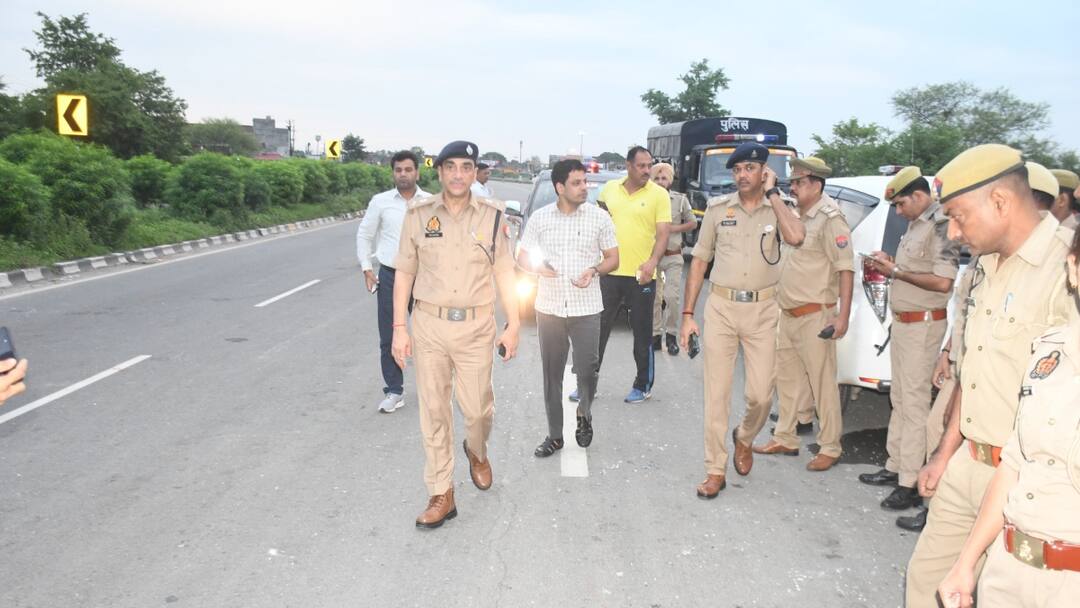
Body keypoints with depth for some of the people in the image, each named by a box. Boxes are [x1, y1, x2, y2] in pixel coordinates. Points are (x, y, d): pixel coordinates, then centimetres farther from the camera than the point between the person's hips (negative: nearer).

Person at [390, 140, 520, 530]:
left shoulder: (491, 215, -1)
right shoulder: (418, 214, -1)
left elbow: (503, 273, 4)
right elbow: (404, 273, 4)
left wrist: (513, 325, 1)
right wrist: (399, 328, 0)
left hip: (475, 326, 0)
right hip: (428, 325, 1)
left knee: (476, 407, 6)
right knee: (433, 411, 6)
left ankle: (477, 452, 42)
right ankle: (441, 495, 18)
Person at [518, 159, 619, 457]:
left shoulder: (599, 217, -1)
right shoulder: (540, 218, 2)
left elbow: (613, 258, 5)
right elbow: (523, 257, 9)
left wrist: (594, 270, -16)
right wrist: (537, 266, -13)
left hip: (586, 308, -1)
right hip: (549, 308, 1)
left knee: (586, 370, -1)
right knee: (552, 373, 7)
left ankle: (584, 415, 31)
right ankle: (554, 435, 20)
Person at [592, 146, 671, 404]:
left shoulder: (659, 194, -4)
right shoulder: (609, 189, 6)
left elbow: (663, 233, -9)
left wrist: (652, 262, -26)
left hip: (641, 275, -3)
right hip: (610, 272, 3)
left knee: (642, 334, 8)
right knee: (598, 329, 8)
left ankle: (643, 385, 22)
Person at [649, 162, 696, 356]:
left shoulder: (680, 199, 2)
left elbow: (693, 223, 8)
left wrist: (674, 228, -7)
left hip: (673, 256, -1)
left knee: (671, 297, -9)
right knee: (654, 298, 3)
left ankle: (671, 334, 7)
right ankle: (656, 334, 14)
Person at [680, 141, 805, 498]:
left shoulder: (779, 209, 1)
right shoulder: (717, 208, 3)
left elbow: (795, 238, -23)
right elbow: (699, 261, 6)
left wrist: (772, 194, -11)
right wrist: (687, 314, 2)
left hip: (762, 311, 0)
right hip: (720, 308, 1)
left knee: (761, 394, 1)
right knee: (716, 394, 2)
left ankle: (744, 439, 34)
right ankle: (715, 470, 13)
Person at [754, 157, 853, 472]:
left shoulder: (829, 219, -12)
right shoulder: (797, 216, 13)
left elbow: (846, 268, -16)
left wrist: (842, 315, -21)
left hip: (814, 316, -9)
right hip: (788, 314, 9)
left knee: (822, 383, 0)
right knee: (787, 379, 15)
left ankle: (830, 448, 11)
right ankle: (785, 439, 27)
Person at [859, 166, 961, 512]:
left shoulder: (940, 225, -16)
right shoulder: (915, 224, 13)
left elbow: (942, 281, -23)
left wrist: (896, 271, -16)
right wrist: (891, 265, 5)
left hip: (922, 324, -10)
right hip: (902, 321, 10)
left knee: (914, 403, -6)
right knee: (899, 399, 16)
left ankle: (910, 484, -1)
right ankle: (895, 467, 27)